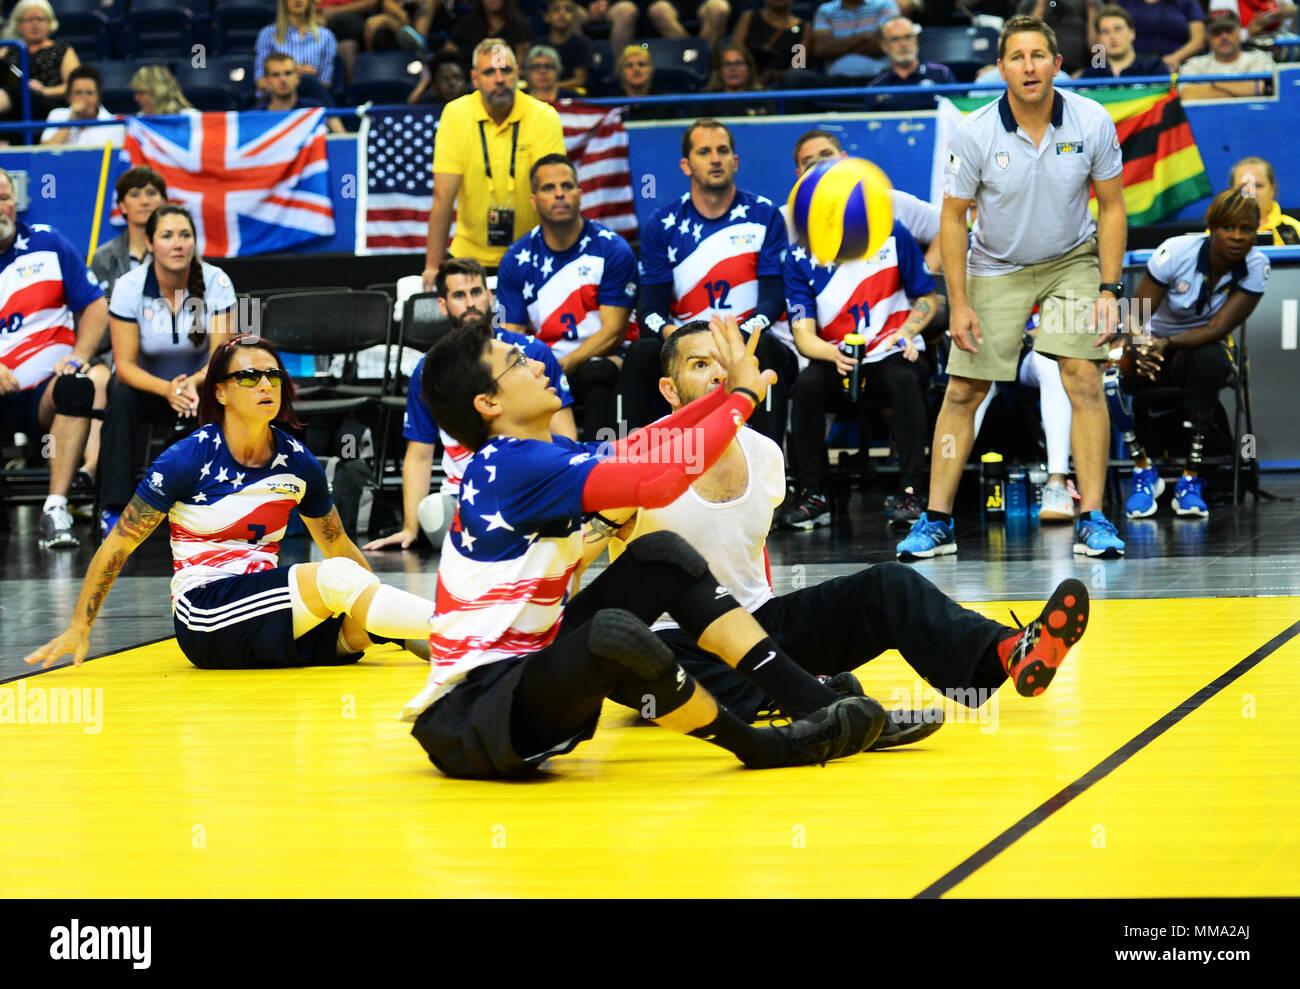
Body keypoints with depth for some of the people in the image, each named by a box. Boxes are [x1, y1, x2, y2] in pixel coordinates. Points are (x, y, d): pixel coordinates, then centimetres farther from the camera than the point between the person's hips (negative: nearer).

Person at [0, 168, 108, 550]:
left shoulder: (48, 243, 10)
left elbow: (95, 304, 10)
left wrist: (80, 353, -9)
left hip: (44, 390, 0)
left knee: (77, 388, -33)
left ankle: (56, 509, -36)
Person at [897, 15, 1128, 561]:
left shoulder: (1093, 123, -14)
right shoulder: (974, 135, -18)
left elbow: (1111, 207, -4)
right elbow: (953, 217, -7)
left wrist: (1109, 289, -10)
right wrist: (958, 304, -11)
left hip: (1073, 260, 0)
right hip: (995, 268, 0)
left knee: (1084, 380, -13)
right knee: (962, 392, -3)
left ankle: (1092, 520, -8)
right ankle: (936, 521, 5)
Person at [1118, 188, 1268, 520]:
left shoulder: (1256, 267, -14)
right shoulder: (1176, 252, -20)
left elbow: (1217, 329, -22)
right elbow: (1135, 317, -19)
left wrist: (1167, 344, -38)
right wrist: (1139, 344, -43)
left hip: (1201, 348, 1)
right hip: (1155, 346, -1)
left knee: (1211, 359, -38)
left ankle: (1191, 478, -33)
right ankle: (1143, 471, -16)